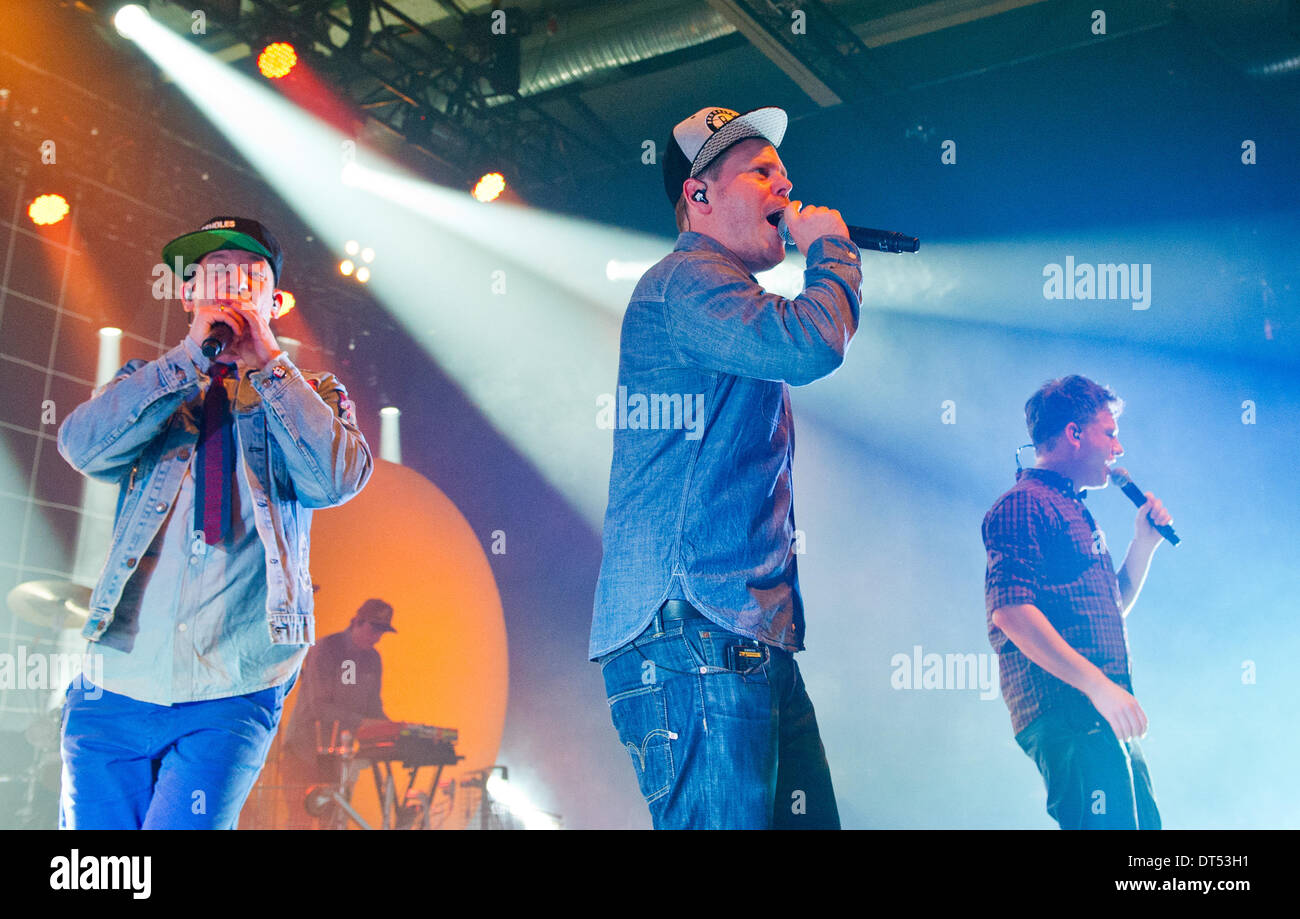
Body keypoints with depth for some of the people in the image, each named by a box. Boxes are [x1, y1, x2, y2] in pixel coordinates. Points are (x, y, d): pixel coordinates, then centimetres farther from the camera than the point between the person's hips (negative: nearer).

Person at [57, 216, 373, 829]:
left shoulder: (313, 398, 10)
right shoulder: (148, 387, 13)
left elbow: (338, 479, -12)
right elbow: (82, 446, -8)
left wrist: (266, 359, -10)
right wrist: (193, 354, -11)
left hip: (231, 695, -2)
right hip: (118, 687, 2)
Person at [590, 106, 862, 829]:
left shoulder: (721, 295, 28)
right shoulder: (686, 277, -7)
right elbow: (810, 344, -23)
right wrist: (832, 249, -5)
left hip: (752, 641, 10)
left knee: (809, 817, 8)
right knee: (726, 820, -11)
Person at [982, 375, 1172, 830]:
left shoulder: (1074, 511, 24)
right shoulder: (1024, 505, -8)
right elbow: (1011, 610, -20)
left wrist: (1144, 541, 17)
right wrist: (1099, 685, -24)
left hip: (1105, 721, 10)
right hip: (1068, 714, -10)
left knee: (1143, 823, 13)